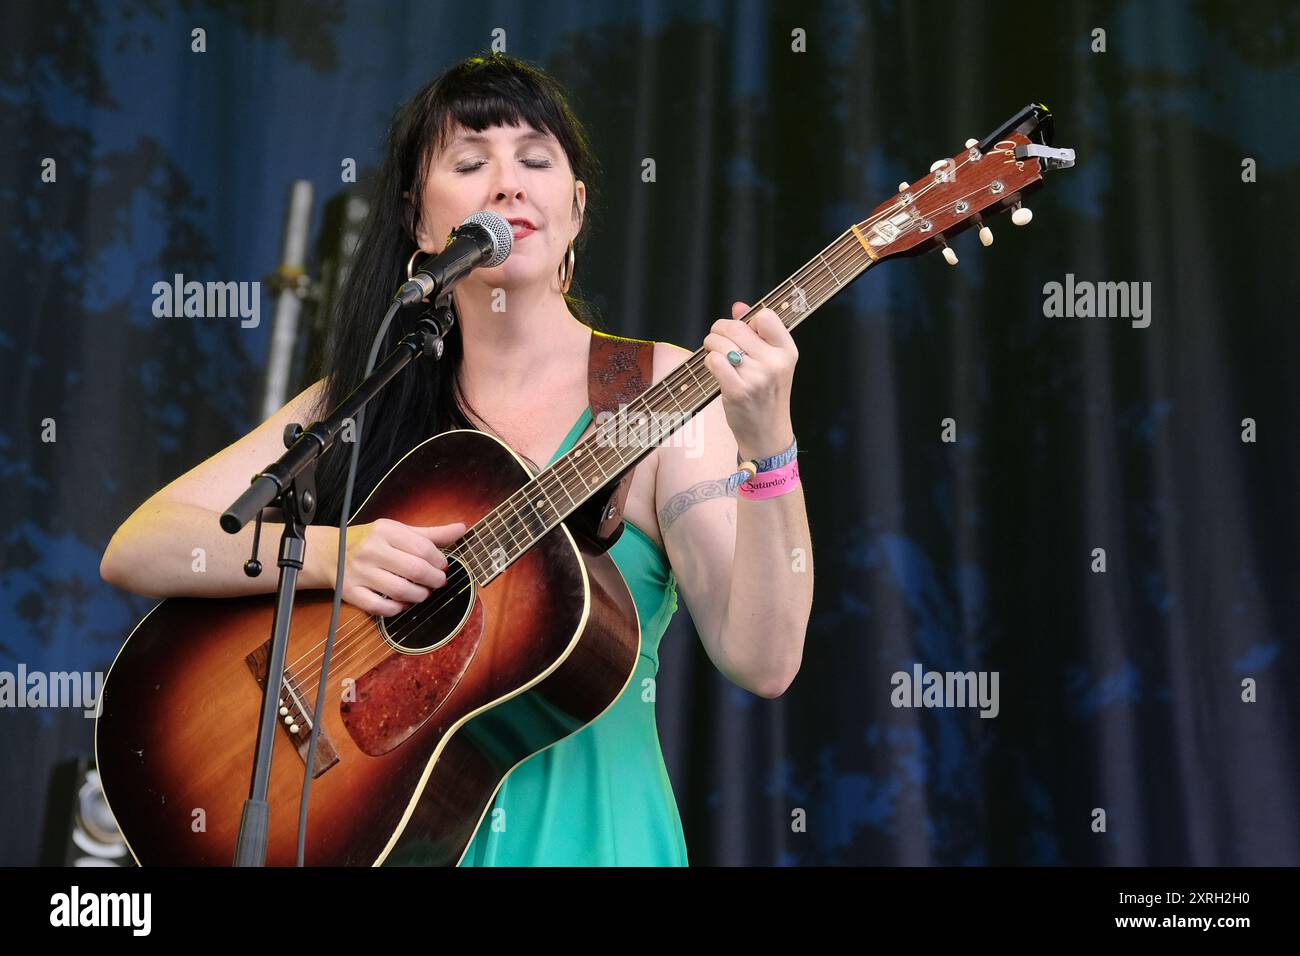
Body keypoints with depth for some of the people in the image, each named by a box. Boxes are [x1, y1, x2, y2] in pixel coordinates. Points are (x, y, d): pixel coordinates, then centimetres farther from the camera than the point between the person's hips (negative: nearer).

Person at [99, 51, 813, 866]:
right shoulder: (364, 401, 10)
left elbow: (763, 661, -10)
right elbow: (135, 550, 2)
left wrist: (765, 448, -23)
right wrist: (328, 552, -12)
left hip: (579, 830, -3)